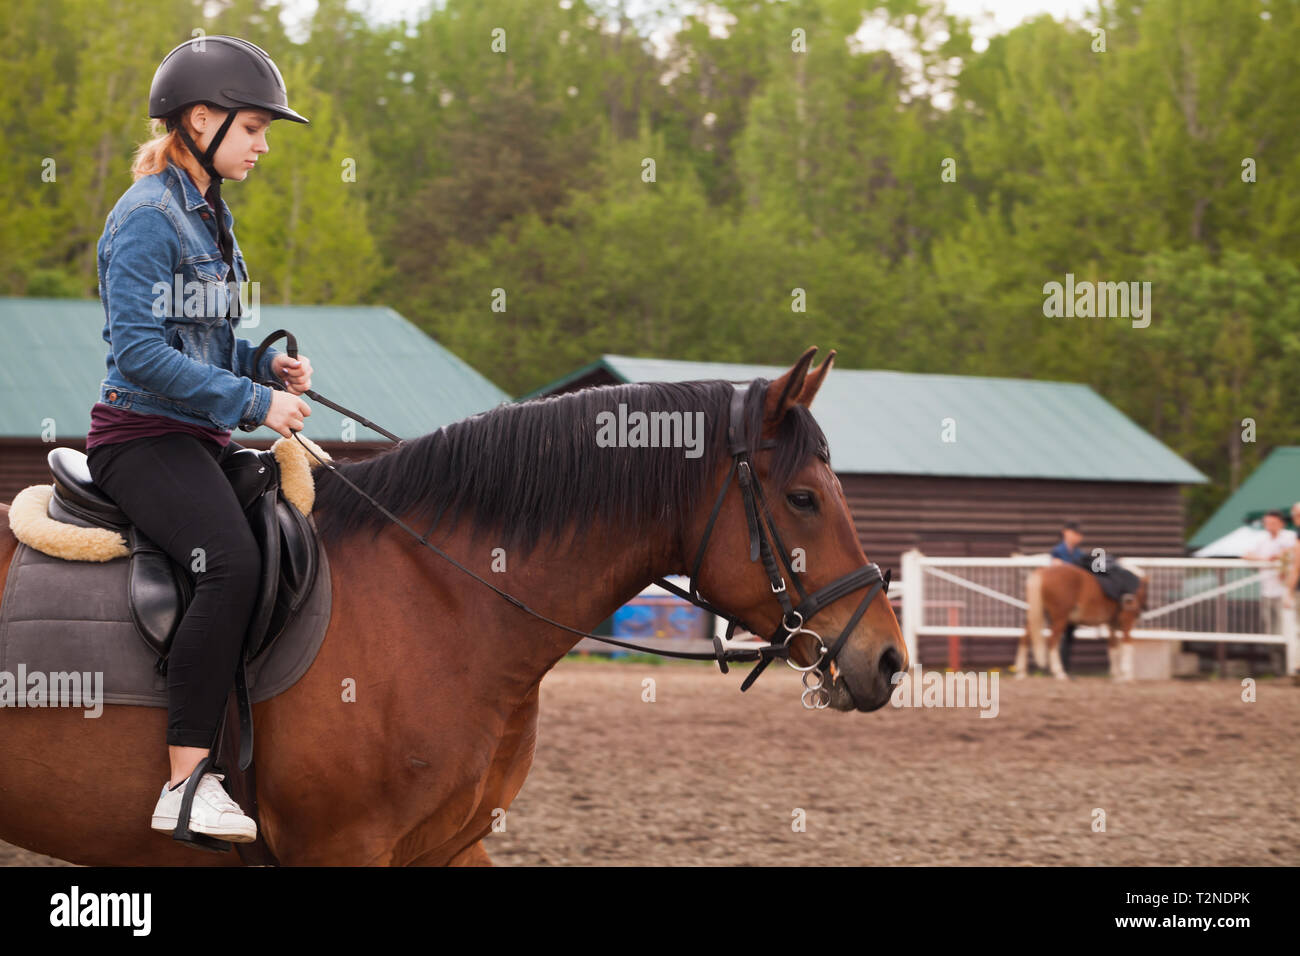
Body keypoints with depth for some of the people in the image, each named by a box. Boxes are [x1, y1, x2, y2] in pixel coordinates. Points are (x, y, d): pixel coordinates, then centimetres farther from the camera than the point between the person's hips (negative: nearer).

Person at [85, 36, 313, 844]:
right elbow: (142, 354, -21)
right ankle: (187, 785, -30)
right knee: (234, 562, -31)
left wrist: (268, 365, 6)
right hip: (143, 436, -10)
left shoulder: (209, 216, 16)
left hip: (202, 439, 10)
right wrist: (254, 402, -20)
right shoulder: (148, 218, -13)